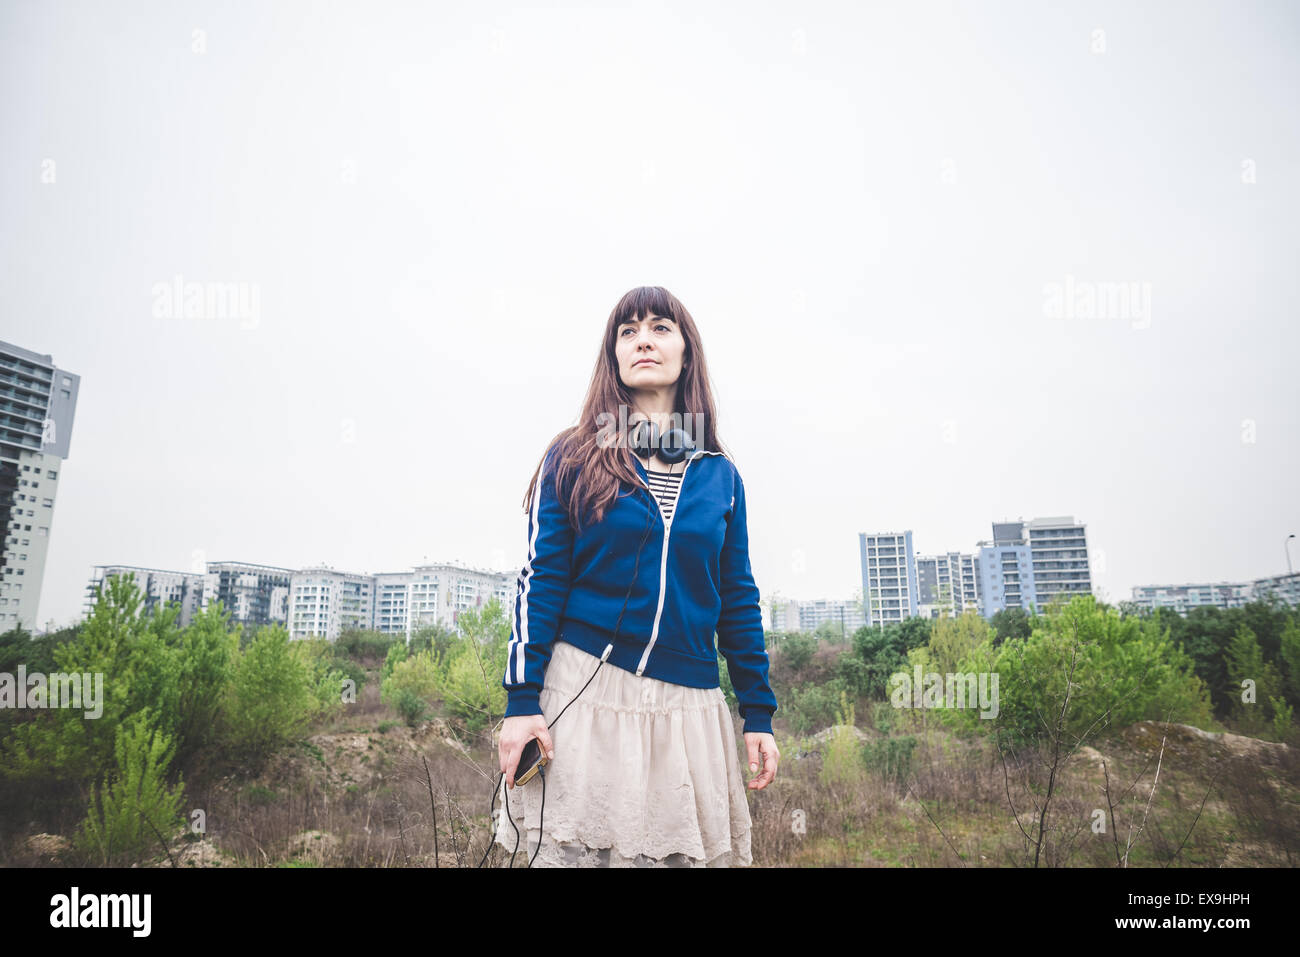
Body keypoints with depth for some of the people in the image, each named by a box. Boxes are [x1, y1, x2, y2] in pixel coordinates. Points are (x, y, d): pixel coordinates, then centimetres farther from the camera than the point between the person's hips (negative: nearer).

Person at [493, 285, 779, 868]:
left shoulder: (720, 474, 8)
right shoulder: (574, 459, 2)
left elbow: (737, 599, 10)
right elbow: (539, 581, -2)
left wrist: (758, 713, 7)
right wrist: (521, 699, -8)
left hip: (687, 702, 3)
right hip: (584, 688, -2)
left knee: (684, 852, 8)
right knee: (571, 851, 3)